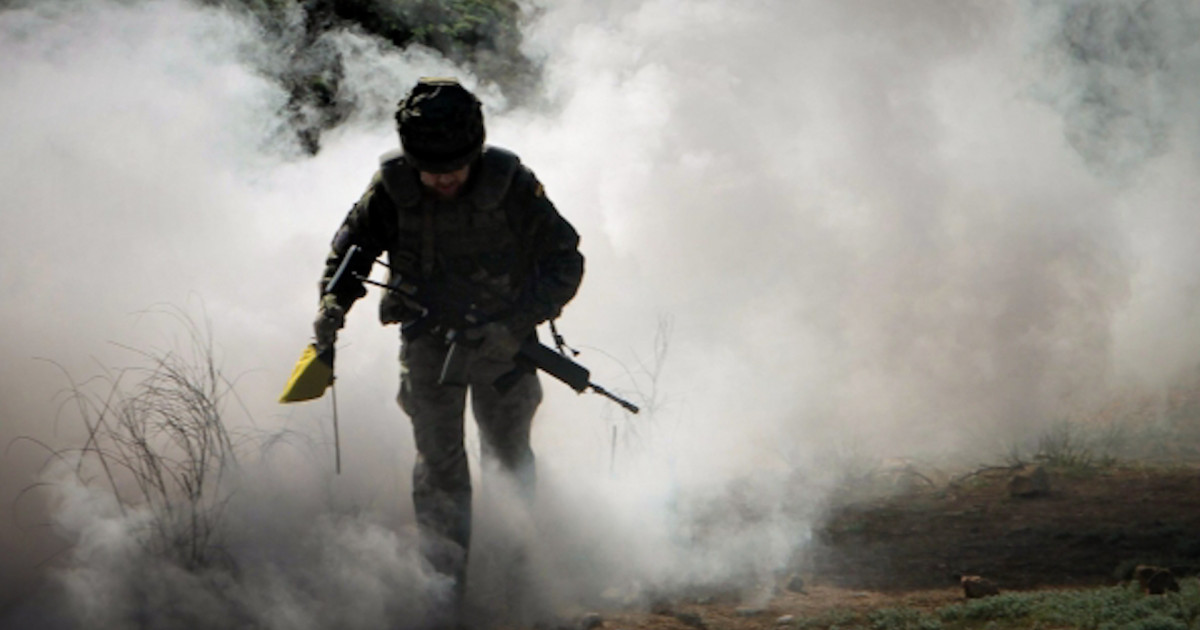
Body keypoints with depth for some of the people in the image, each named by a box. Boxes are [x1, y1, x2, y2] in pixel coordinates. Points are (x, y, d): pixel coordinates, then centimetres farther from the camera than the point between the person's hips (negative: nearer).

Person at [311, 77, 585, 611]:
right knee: (439, 461, -6)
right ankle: (446, 578, 0)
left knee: (509, 461, 8)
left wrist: (511, 325, -26)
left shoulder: (510, 185, -21)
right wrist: (333, 302, -14)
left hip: (501, 339, -1)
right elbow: (353, 243, 3)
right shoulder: (393, 187, -16)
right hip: (429, 337, 1)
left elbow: (565, 263, -17)